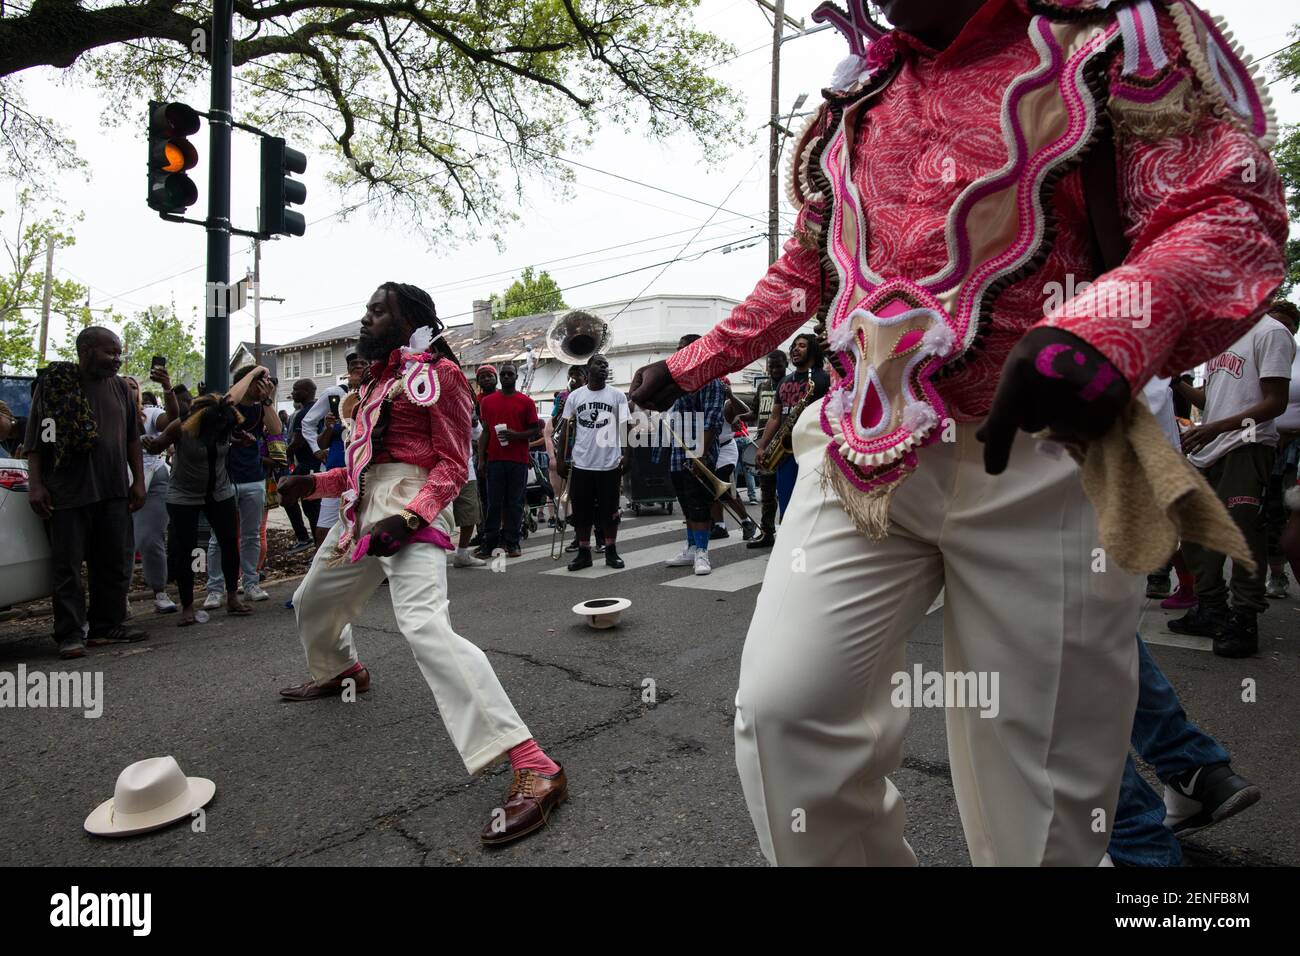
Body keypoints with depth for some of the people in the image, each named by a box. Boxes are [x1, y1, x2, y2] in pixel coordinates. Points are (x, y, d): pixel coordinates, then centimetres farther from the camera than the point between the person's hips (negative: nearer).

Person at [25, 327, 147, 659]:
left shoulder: (120, 388, 11)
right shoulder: (53, 383, 0)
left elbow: (132, 439, 14)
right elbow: (35, 438, -1)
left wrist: (138, 480, 8)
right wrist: (35, 484, -8)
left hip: (114, 492, 4)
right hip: (67, 493, -4)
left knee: (116, 563, 8)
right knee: (68, 565, 0)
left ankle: (106, 626, 19)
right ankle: (71, 635, 7)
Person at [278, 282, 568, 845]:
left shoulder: (438, 373, -5)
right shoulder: (379, 379, 20)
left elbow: (452, 465, -11)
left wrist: (409, 517, -25)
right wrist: (315, 484, 15)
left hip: (411, 510, -10)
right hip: (363, 506, 10)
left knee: (424, 626, -29)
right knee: (313, 601, 27)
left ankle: (532, 768, -34)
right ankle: (341, 672, 61)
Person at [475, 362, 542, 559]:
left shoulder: (526, 402, 5)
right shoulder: (487, 401, 11)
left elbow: (535, 430, 4)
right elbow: (485, 431, 11)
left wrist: (516, 435, -13)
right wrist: (481, 458, 4)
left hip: (519, 460, -1)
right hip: (495, 459, 1)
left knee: (515, 503, 2)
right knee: (494, 503, 1)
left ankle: (512, 543, 8)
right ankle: (488, 543, 5)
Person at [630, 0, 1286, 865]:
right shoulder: (854, 101, 21)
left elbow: (1234, 209, -5)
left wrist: (1107, 327, -27)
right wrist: (689, 367, 27)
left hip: (1038, 460, -3)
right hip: (862, 457, 4)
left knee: (1042, 799, 3)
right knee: (782, 711, -10)